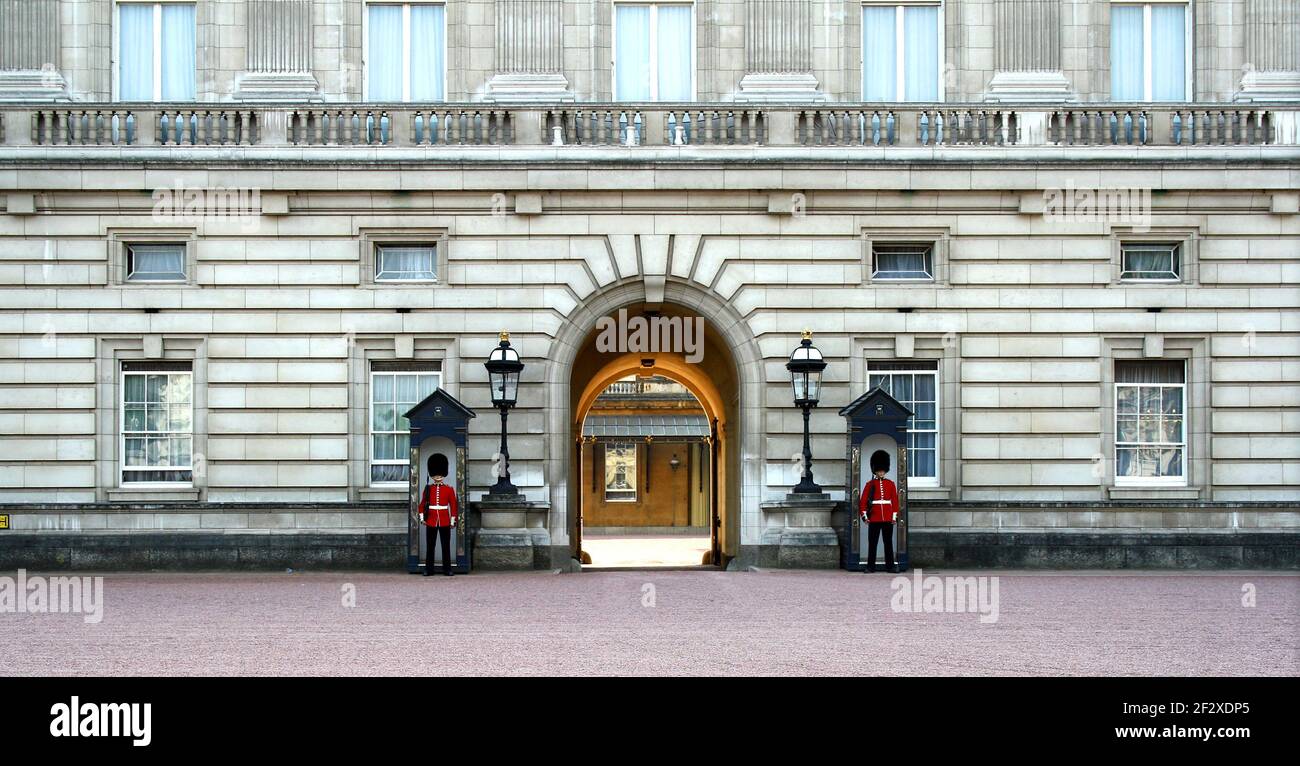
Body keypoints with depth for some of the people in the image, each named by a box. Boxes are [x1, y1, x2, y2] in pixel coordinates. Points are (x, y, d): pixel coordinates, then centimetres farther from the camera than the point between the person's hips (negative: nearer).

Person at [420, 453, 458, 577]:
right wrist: (422, 518, 1)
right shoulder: (428, 489, 5)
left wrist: (453, 521, -1)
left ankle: (447, 569, 7)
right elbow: (422, 505, 8)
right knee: (430, 546, 3)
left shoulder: (449, 490, 2)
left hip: (444, 522, -1)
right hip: (431, 521, 1)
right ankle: (428, 569, 8)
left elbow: (453, 506, 3)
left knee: (446, 546, 2)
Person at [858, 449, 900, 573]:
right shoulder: (870, 484, 3)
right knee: (872, 543, 0)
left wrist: (895, 516, 1)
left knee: (888, 543, 4)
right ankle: (871, 566, 4)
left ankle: (890, 565, 9)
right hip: (874, 519, -1)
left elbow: (895, 501, 8)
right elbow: (863, 501, 2)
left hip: (888, 519, 1)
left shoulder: (890, 484, 8)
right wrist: (864, 515, -6)